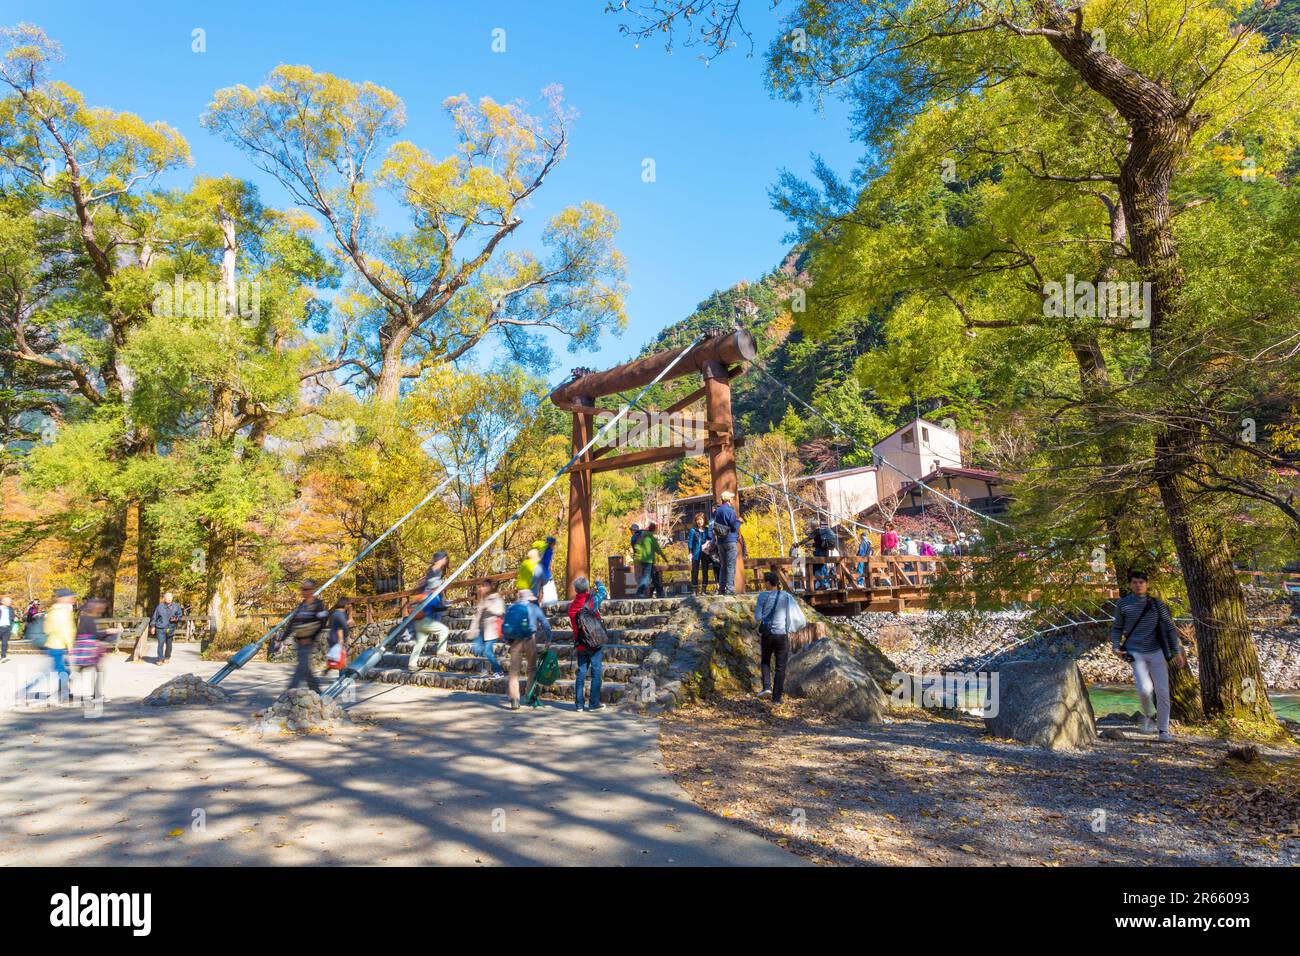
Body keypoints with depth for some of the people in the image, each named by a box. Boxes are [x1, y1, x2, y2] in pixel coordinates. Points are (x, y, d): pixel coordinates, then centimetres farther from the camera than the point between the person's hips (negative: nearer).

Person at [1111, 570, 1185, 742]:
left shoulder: (1158, 604, 1)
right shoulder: (1123, 604, 0)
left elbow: (1170, 628, 6)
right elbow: (1117, 628, 10)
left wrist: (1177, 651, 0)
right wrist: (1116, 646, -4)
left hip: (1157, 652, 1)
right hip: (1136, 654, -1)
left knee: (1162, 691, 0)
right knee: (1144, 689, -17)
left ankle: (1163, 730, 13)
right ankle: (1147, 715, 13)